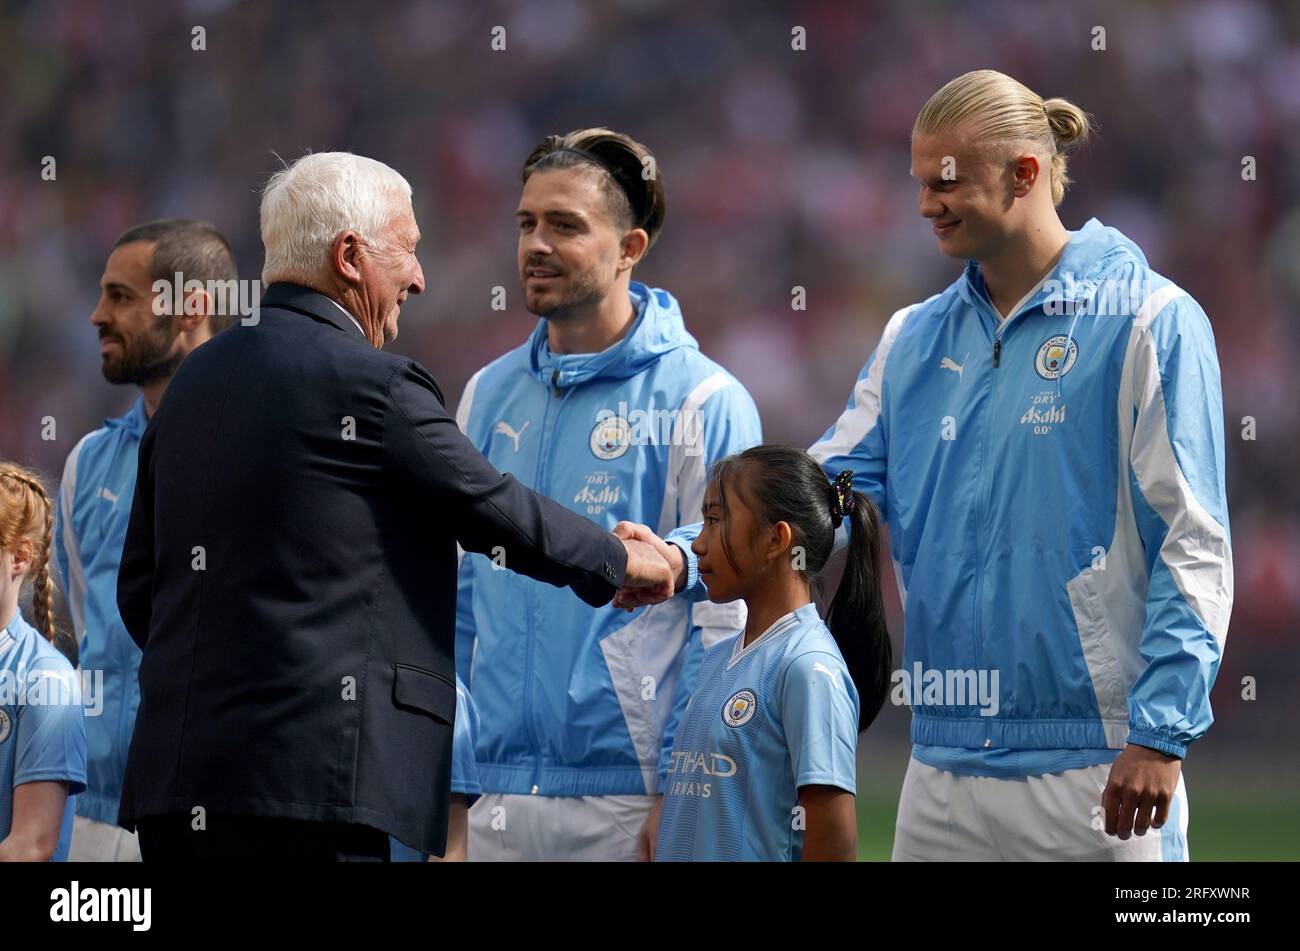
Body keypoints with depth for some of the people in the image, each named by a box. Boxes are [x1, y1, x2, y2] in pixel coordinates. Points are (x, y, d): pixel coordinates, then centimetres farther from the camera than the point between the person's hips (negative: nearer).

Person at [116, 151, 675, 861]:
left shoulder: (193, 381, 16)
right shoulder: (370, 383, -8)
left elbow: (139, 589, 18)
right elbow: (494, 511, 1)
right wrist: (621, 560, 18)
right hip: (306, 777, -8)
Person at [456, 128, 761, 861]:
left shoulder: (701, 402, -4)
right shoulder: (492, 395, 12)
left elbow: (724, 621, -8)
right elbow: (461, 601, 15)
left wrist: (682, 798, -13)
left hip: (631, 800, -5)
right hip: (500, 797, 5)